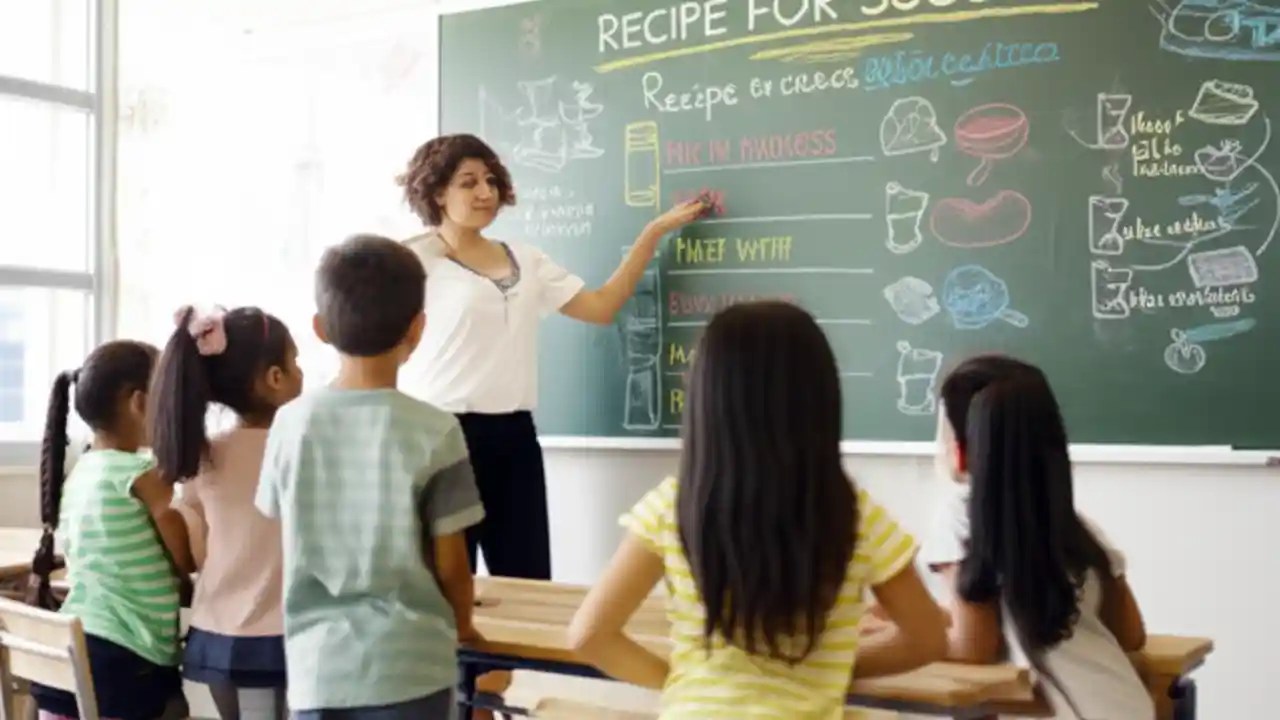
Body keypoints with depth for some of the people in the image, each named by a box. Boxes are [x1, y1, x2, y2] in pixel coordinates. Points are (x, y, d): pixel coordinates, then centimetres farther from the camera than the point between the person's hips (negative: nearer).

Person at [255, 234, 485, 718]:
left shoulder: (290, 423, -3)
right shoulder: (433, 431, -11)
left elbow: (289, 536, 9)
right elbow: (450, 562, -6)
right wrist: (462, 625, 15)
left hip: (317, 664, 3)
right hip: (409, 663, -2)